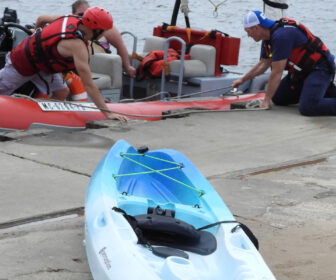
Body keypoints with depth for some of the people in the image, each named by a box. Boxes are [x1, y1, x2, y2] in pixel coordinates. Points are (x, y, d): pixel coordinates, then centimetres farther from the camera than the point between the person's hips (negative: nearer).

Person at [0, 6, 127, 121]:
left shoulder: (73, 19, -16)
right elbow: (88, 85, -38)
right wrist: (108, 113, -36)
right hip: (23, 63, -8)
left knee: (61, 93, -1)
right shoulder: (77, 46, -38)